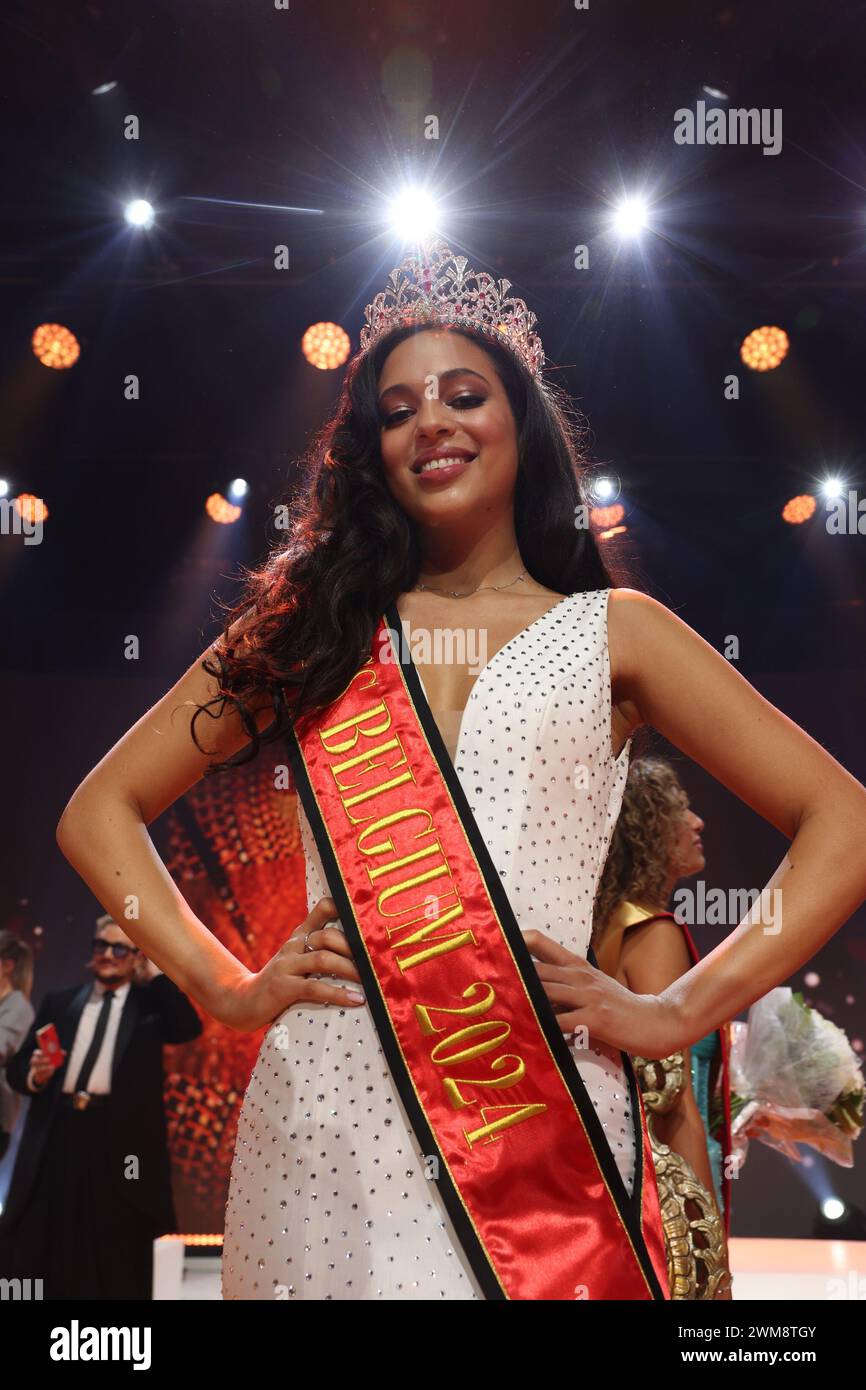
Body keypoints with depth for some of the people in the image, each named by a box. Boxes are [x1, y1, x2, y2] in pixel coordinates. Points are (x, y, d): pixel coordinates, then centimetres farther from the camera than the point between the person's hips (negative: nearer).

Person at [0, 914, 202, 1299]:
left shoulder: (150, 1004, 9)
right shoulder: (59, 1002, 16)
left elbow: (189, 1027, -11)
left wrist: (156, 973, -3)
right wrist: (34, 1074, -10)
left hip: (119, 1142, -2)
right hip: (57, 1139, 3)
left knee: (114, 1269, 3)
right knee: (34, 1258, 4)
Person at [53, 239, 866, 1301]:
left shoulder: (611, 632, 7)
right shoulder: (308, 628, 11)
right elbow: (98, 812, 12)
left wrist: (680, 1012, -5)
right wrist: (222, 986, 0)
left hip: (542, 1122, -1)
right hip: (326, 1121, 1)